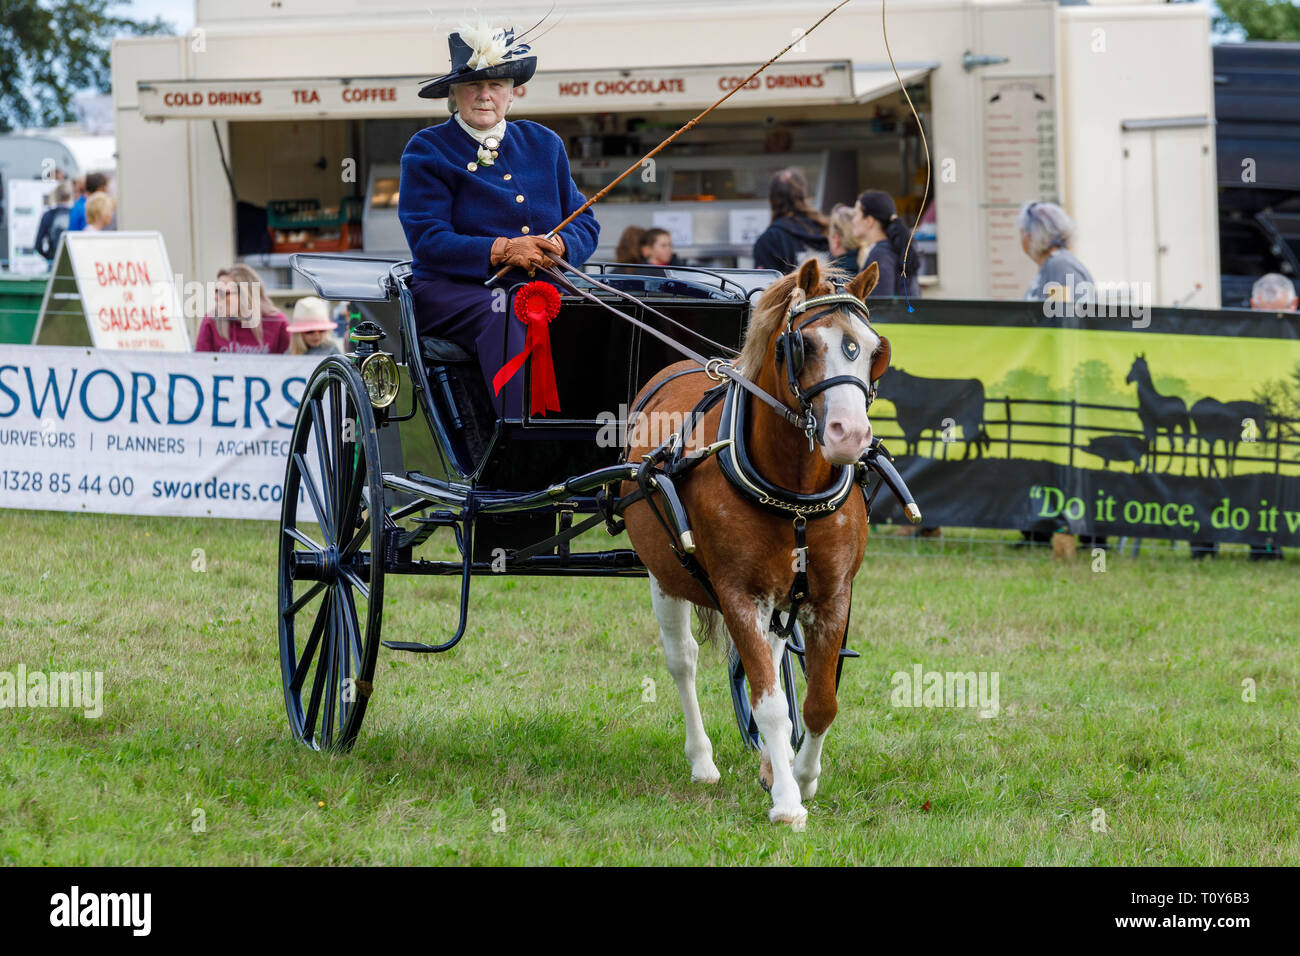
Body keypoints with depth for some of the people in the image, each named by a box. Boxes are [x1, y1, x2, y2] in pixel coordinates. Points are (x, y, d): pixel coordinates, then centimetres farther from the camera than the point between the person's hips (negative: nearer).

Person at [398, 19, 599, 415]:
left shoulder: (544, 144, 20)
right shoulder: (427, 152, 5)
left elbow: (585, 223, 19)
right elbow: (428, 241, -6)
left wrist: (560, 245, -7)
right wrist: (504, 250, -18)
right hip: (453, 290, -4)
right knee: (502, 316, -38)